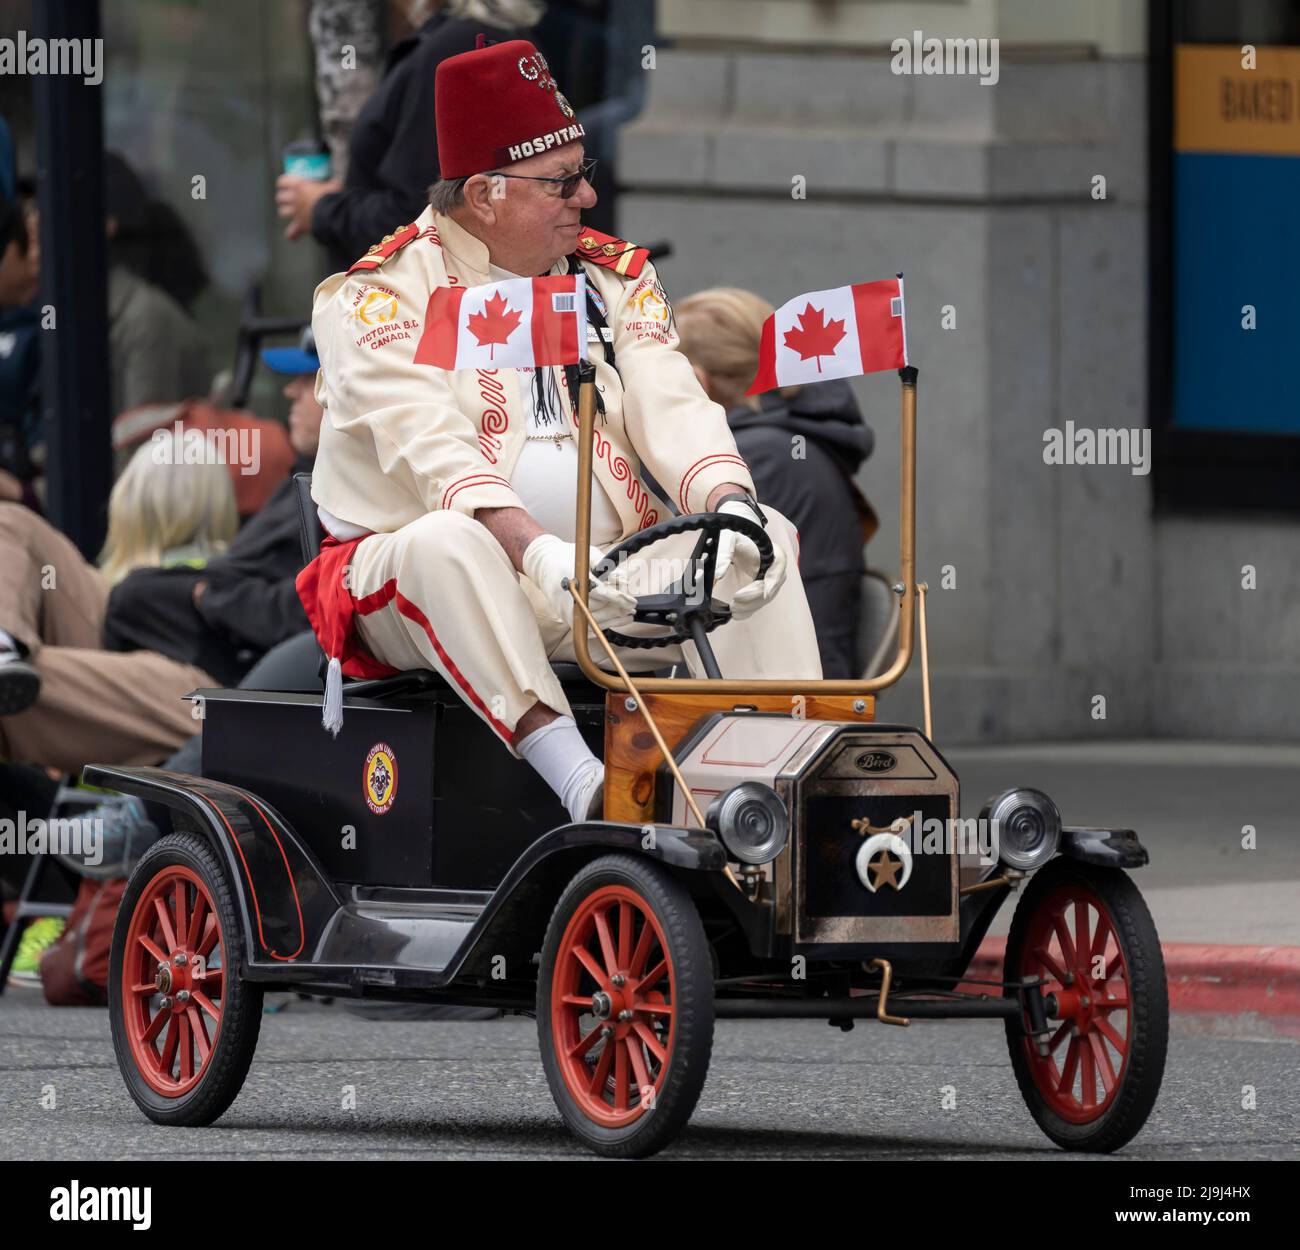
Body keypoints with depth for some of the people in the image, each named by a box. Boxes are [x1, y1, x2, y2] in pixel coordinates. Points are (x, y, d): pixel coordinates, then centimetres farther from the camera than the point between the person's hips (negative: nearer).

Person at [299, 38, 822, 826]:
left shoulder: (616, 278, 13)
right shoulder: (378, 297, -5)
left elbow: (671, 406, -2)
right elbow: (429, 447, -21)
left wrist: (729, 505, -24)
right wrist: (537, 551, -38)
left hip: (605, 580, 5)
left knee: (765, 537, -14)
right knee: (447, 541, -37)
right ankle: (580, 783, -48)